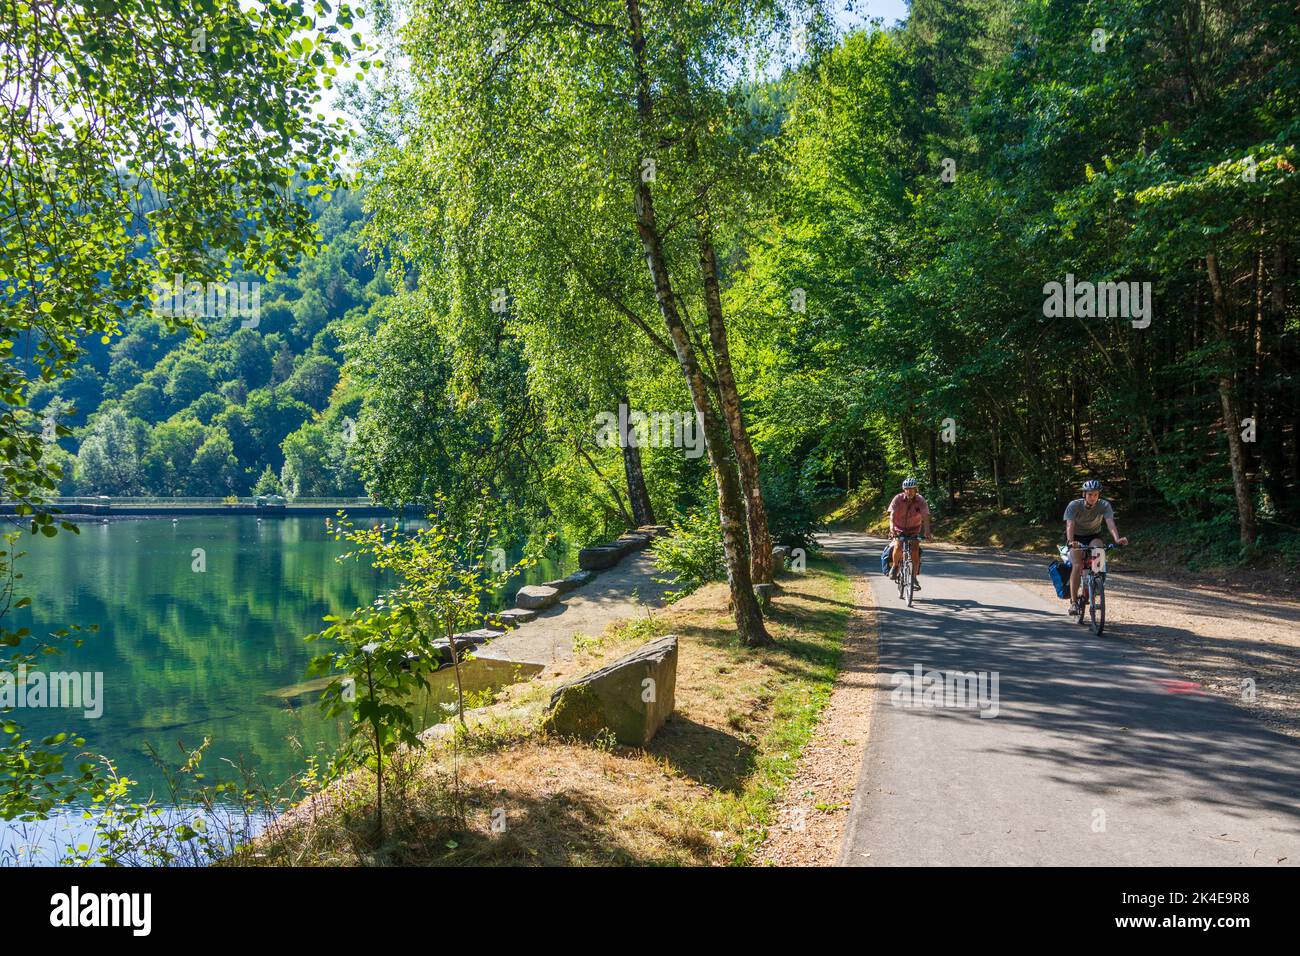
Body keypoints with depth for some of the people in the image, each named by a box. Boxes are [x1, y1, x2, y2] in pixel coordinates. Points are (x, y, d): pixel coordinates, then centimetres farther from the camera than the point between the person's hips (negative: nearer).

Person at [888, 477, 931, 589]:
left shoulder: (920, 500, -15)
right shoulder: (898, 499, -17)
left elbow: (925, 516, -24)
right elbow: (892, 514, -26)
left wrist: (927, 530, -41)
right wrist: (892, 527, -44)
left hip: (914, 529, 1)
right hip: (899, 529, -1)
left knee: (915, 552, -12)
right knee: (898, 547, -25)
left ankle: (914, 578, 0)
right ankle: (895, 566, 4)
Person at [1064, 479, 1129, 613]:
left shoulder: (1104, 505, -18)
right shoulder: (1074, 505, -22)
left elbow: (1110, 523, -31)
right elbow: (1070, 525, -34)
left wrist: (1117, 539, -50)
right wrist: (1070, 541, -53)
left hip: (1093, 536, 2)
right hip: (1076, 537, -1)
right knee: (1077, 566, -22)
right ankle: (1073, 601, -17)